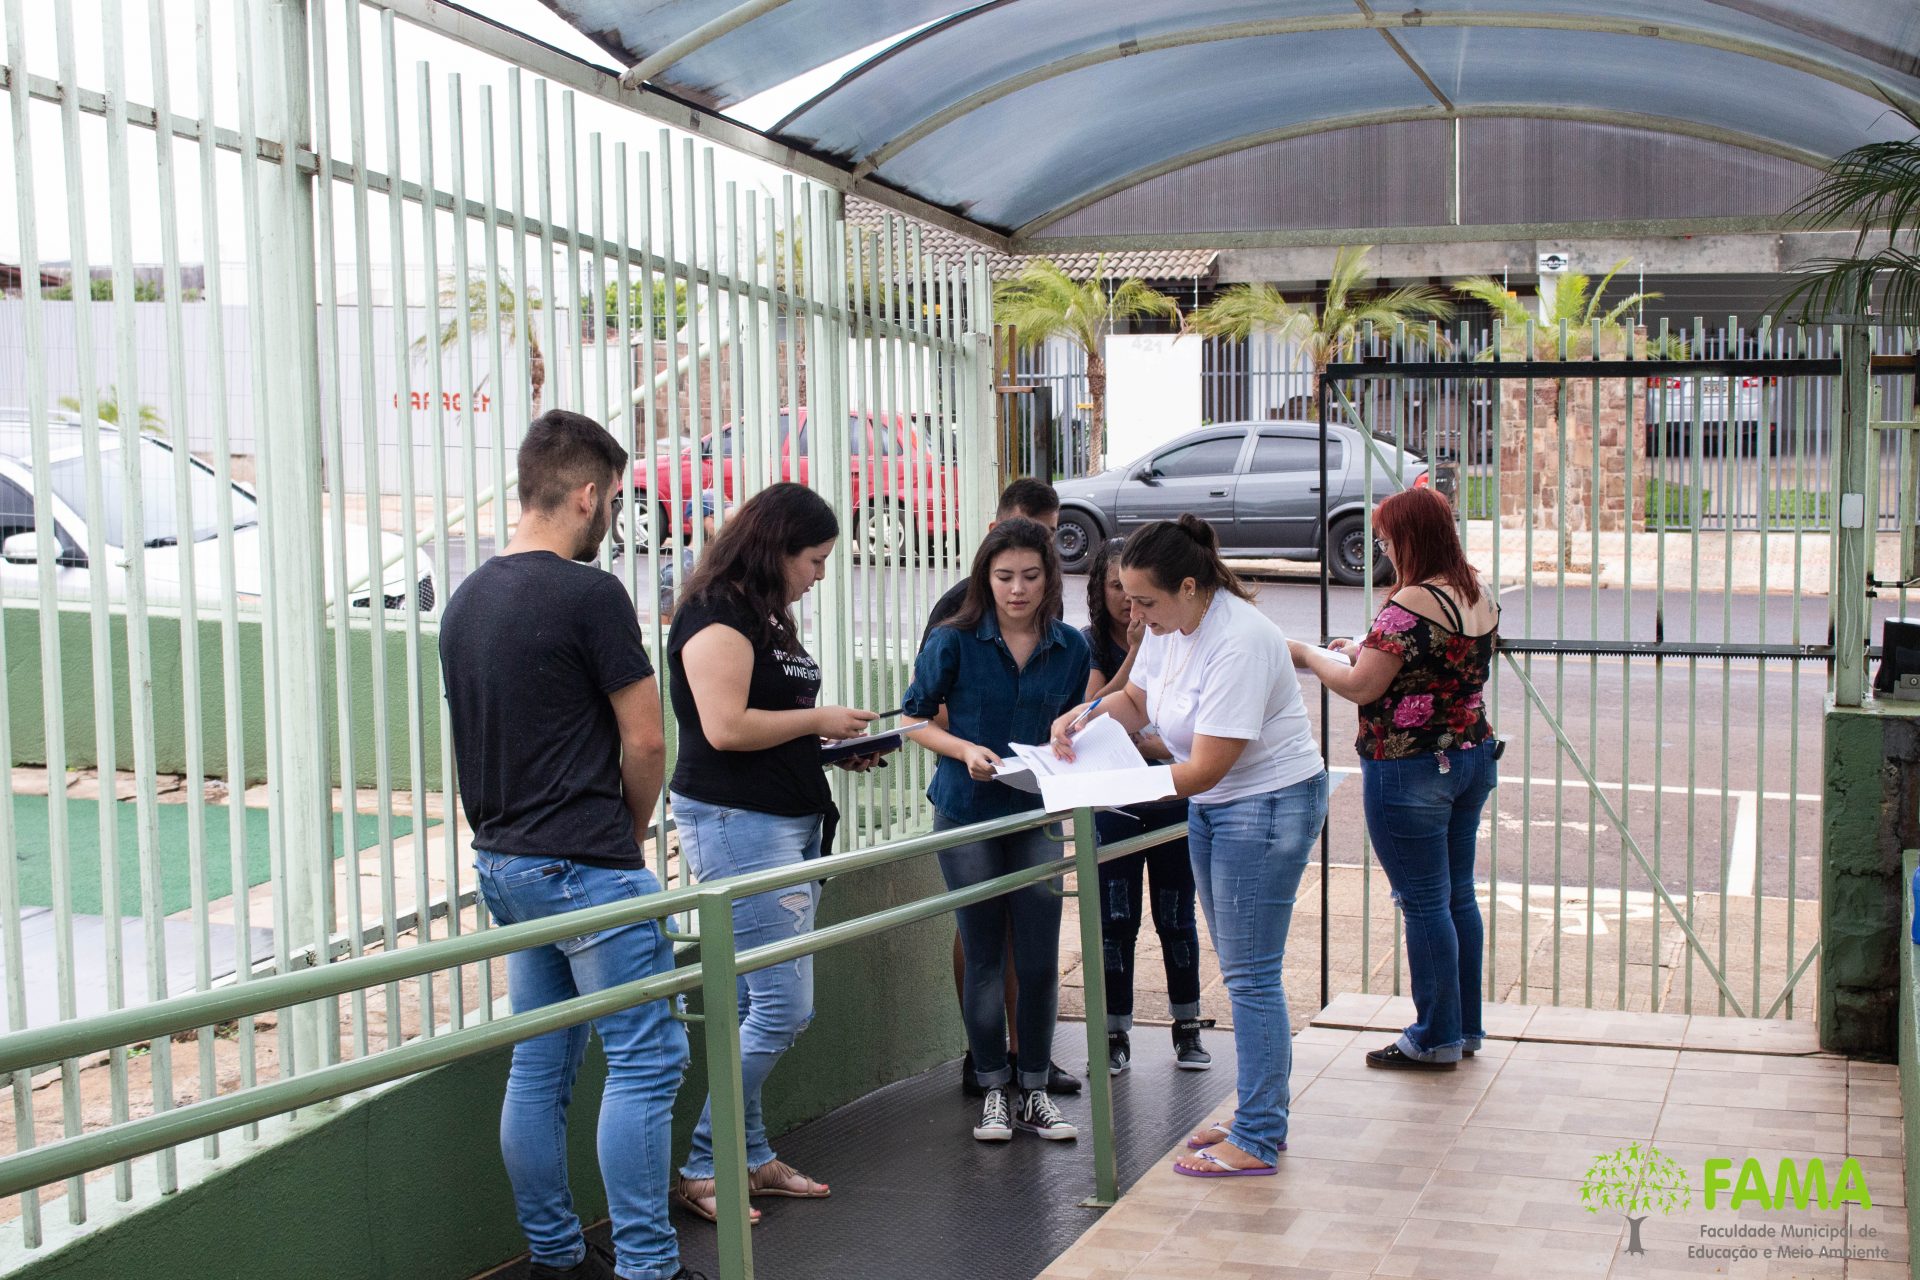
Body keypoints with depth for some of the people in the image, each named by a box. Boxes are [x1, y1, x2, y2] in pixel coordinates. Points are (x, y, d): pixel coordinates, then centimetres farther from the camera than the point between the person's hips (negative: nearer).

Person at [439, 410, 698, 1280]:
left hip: (502, 858, 8)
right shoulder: (588, 595, -14)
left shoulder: (467, 600, 10)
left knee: (539, 1067, 13)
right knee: (645, 1059, -2)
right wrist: (633, 832, 7)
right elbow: (644, 742, -12)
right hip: (585, 863, -8)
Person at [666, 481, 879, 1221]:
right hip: (737, 825, -10)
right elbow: (725, 727, -21)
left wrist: (834, 745, 8)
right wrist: (817, 721, -11)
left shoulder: (768, 619, 18)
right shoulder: (718, 616, -12)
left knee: (761, 1008, 12)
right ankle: (699, 1168, 1)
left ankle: (750, 1159, 20)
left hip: (789, 824, 10)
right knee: (781, 1007, -10)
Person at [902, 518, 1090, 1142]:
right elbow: (916, 717, -2)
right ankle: (994, 1088, 19)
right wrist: (966, 750, -18)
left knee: (1040, 957, 2)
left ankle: (1035, 1088, 17)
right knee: (984, 956, 6)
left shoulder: (1070, 647, 1)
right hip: (967, 813, -2)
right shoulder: (954, 641, -8)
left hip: (1038, 814, 2)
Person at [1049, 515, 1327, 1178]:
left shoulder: (1237, 644, -27)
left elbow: (1203, 770, -27)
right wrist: (1085, 713, -4)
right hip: (1213, 806, 10)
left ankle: (1257, 1140, 2)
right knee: (1241, 970, 15)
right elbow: (1137, 699, 17)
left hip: (1268, 804, -9)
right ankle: (1260, 1116, 26)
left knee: (1250, 974, -6)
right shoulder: (1168, 626, 0)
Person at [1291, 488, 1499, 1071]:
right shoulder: (1481, 597, 7)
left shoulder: (1410, 606, -21)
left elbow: (1361, 688, -19)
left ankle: (1436, 1039, 10)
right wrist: (1367, 651, 18)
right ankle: (1466, 1027, 25)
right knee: (1459, 895, 16)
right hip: (1472, 756, 9)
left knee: (1425, 903, 1)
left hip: (1410, 770, -9)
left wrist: (1308, 655, -3)